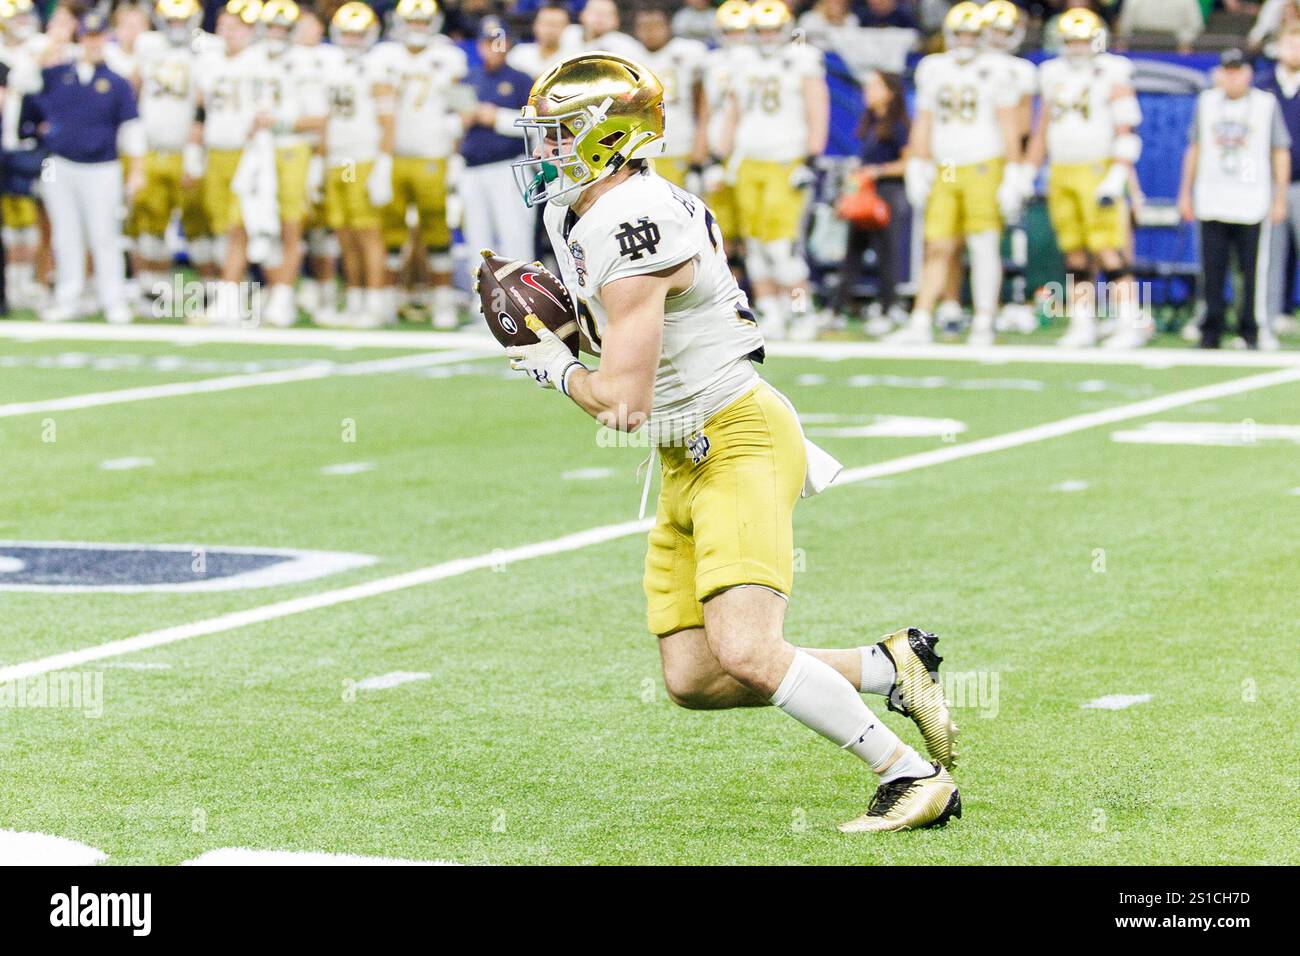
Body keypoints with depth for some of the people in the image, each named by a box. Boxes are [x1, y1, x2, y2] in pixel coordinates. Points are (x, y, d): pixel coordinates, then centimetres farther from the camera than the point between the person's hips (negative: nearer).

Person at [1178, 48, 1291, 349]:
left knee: (1253, 270, -5)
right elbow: (1194, 149, 18)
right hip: (1212, 205, 2)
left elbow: (1281, 153, 5)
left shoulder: (1267, 104, 4)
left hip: (1253, 204, -2)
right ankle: (1210, 333, 6)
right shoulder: (1206, 102, 12)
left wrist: (1280, 200, 0)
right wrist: (1186, 193, 14)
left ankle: (1250, 333, 2)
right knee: (1212, 270, 0)